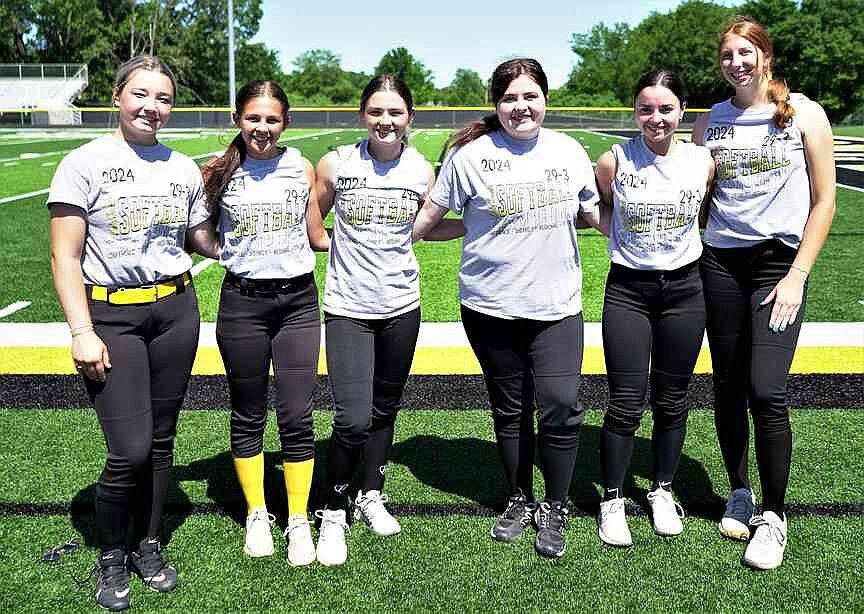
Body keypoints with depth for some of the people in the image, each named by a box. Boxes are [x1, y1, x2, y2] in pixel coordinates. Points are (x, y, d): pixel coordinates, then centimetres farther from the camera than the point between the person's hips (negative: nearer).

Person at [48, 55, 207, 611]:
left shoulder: (184, 168, 8)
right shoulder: (85, 164, -6)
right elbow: (65, 258, -8)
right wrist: (82, 333, -14)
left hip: (176, 309, 4)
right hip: (110, 314, -4)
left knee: (160, 440, 10)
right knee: (130, 451, -8)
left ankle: (148, 545, 31)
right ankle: (111, 556, 18)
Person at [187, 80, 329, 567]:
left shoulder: (302, 168, 2)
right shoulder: (219, 173, 0)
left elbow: (317, 237, 10)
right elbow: (202, 239, 10)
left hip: (298, 301, 0)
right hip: (242, 303, 0)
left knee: (297, 417, 0)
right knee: (248, 415, 10)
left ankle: (299, 522, 16)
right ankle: (257, 516, 27)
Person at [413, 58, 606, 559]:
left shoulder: (570, 151, 5)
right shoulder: (471, 154, -3)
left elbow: (595, 211, 18)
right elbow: (431, 214, 6)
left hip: (557, 306, 1)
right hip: (490, 306, -1)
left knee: (561, 406, -9)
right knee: (509, 409, 12)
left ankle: (555, 510, 13)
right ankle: (520, 501, 32)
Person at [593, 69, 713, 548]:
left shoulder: (703, 162, -2)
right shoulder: (614, 162, -7)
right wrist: (631, 238, -1)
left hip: (684, 289, 2)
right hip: (627, 290, -2)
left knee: (672, 401, 11)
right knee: (626, 404, -3)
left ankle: (662, 491, 31)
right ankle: (612, 501, 15)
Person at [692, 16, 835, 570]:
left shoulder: (804, 113, 1)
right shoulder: (710, 121, 9)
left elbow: (824, 201, -1)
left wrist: (797, 276, -9)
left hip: (780, 262, -3)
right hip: (720, 262, 3)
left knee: (766, 393, -13)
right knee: (727, 388, 7)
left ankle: (773, 516, 3)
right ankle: (739, 493, 26)